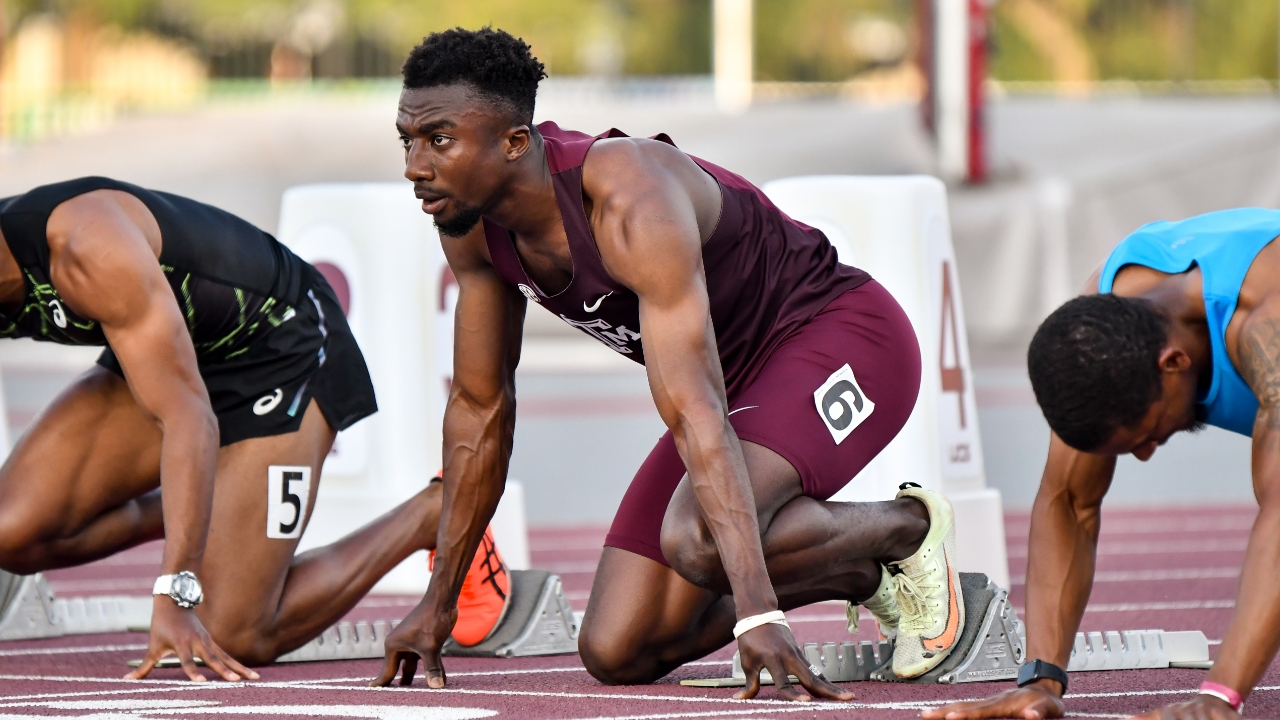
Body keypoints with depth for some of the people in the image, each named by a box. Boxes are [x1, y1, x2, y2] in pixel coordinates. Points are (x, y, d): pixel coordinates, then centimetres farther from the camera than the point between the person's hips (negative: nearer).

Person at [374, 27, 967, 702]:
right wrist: (438, 603, 8)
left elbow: (694, 413, -41)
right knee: (615, 653, -1)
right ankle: (858, 573, 19)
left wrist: (758, 614, -47)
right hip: (741, 373, 8)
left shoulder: (631, 203, -33)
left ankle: (906, 526, -6)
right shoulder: (472, 223, -9)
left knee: (697, 540, -36)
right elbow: (480, 407, 5)